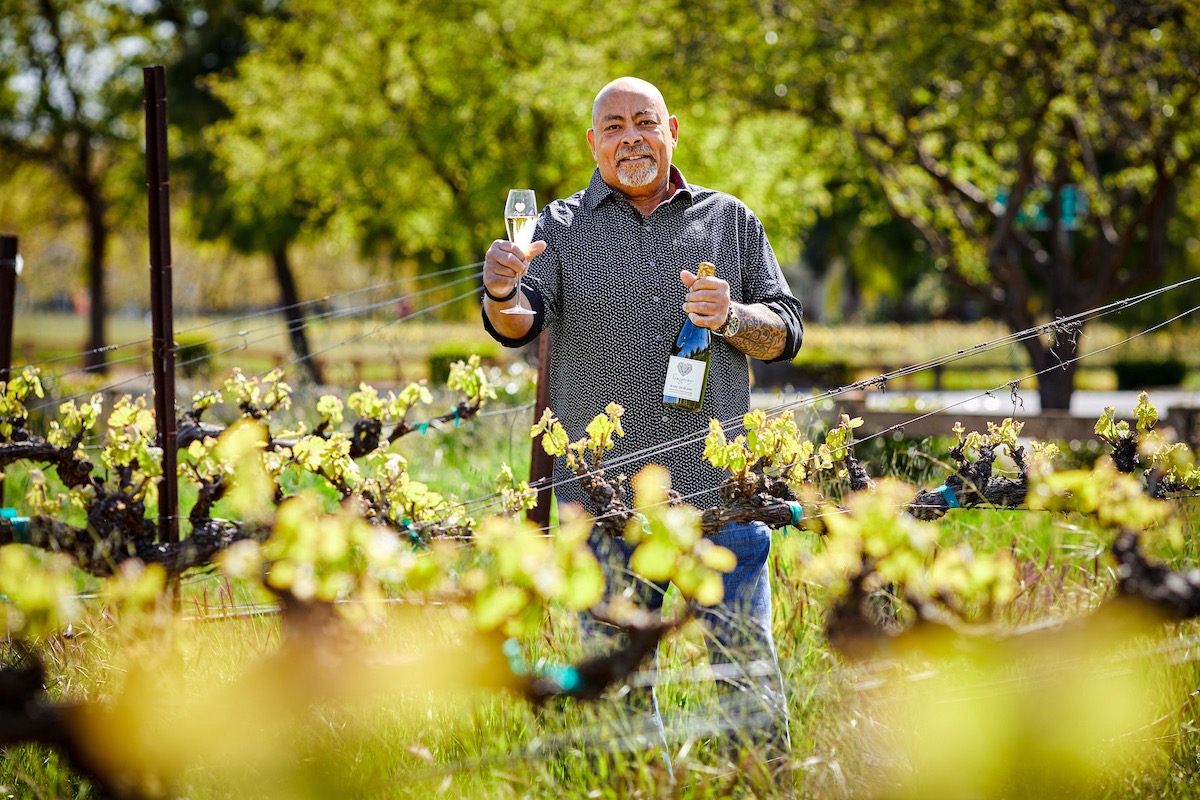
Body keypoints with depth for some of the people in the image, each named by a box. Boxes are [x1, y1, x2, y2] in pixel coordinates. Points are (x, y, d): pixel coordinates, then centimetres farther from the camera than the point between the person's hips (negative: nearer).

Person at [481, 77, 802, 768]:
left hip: (718, 482, 0)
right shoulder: (561, 226, 9)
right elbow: (522, 322, -6)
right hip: (604, 492, 0)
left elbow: (786, 333, 11)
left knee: (749, 660, 0)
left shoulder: (730, 220, 12)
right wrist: (503, 295, -30)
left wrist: (730, 318, -10)